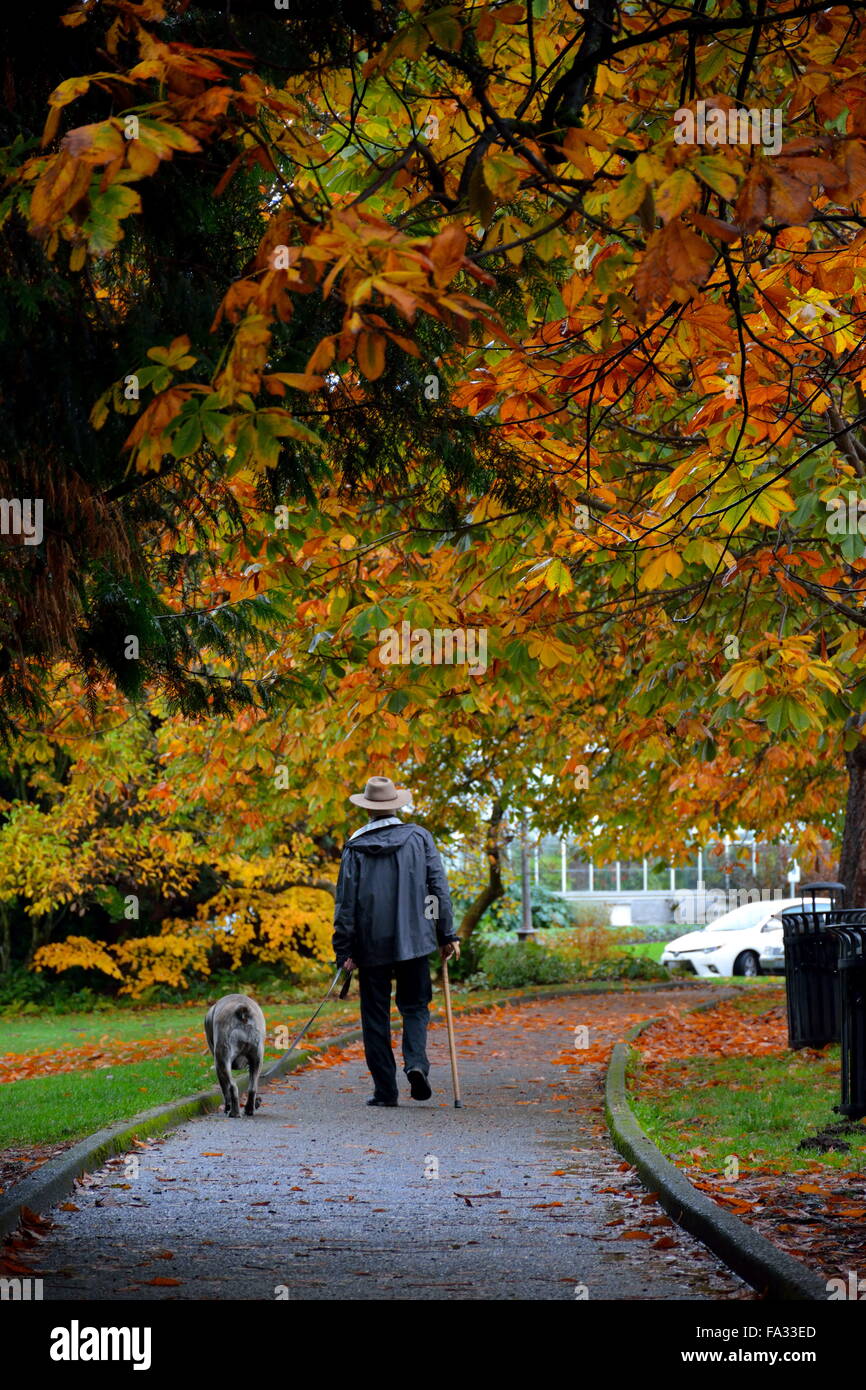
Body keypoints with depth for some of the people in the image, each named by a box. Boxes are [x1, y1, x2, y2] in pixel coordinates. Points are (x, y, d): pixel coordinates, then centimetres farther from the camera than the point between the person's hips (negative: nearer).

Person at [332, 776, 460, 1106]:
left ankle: (385, 1089, 4)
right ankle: (416, 1063, -14)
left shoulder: (356, 846, -1)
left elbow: (346, 902, -3)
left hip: (371, 944, -1)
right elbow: (438, 888, 0)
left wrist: (344, 950, 1)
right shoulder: (419, 837, 1)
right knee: (415, 1006, 12)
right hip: (414, 940, 1)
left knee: (376, 1015, 7)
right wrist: (447, 935, 6)